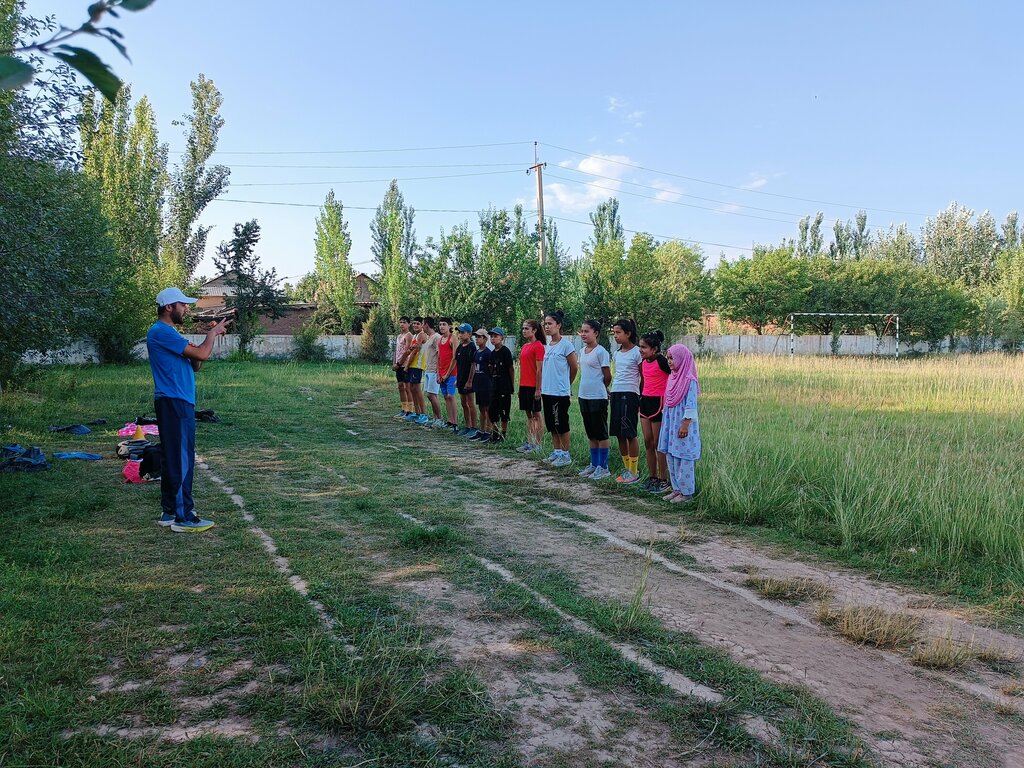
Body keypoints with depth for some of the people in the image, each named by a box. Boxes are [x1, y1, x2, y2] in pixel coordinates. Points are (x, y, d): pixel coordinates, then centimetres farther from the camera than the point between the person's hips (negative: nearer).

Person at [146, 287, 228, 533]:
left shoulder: (168, 333, 19)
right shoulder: (161, 332, -14)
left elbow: (194, 364, 17)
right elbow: (201, 354, -19)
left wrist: (211, 336, 6)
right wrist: (213, 333, -1)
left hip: (176, 403, 11)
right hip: (175, 404, -11)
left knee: (172, 458, 13)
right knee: (181, 460, -8)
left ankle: (170, 512, 21)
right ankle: (183, 517, -4)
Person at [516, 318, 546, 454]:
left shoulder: (538, 346, -11)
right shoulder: (525, 346, 14)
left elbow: (539, 369, -15)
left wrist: (538, 389, -17)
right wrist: (520, 386, 14)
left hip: (533, 386, -8)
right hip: (524, 385, 8)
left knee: (536, 415, -1)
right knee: (528, 415, 12)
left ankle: (538, 444, 4)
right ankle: (529, 442, 18)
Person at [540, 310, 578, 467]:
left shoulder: (566, 345, -11)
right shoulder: (547, 345, 10)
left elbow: (574, 368, -5)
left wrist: (565, 384, 6)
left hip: (560, 392, -7)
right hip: (547, 391, 7)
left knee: (561, 424, 0)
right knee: (551, 424, 13)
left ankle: (566, 455, 10)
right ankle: (557, 452, 24)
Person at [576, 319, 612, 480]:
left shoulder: (601, 352, -13)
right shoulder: (583, 351, 10)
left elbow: (607, 376, -10)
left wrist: (599, 388, 5)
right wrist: (586, 387, 10)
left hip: (598, 397, -8)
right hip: (584, 396, 8)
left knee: (601, 433, 1)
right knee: (591, 433, 15)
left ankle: (603, 467, 8)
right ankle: (594, 464, 24)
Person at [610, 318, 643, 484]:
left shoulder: (637, 352, -8)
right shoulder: (616, 354, 13)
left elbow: (644, 378, -5)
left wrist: (640, 398, -4)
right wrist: (614, 391, 12)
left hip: (630, 394, -7)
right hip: (616, 393, 7)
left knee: (630, 433, -5)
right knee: (619, 434, 9)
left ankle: (634, 471, 4)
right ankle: (626, 469, 19)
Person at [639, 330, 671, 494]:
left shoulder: (661, 361, -15)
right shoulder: (644, 362, 8)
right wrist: (641, 396, 18)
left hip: (658, 402, -8)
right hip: (645, 401, 8)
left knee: (658, 443, -2)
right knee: (648, 442, 11)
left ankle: (663, 481, 7)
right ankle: (652, 477, 20)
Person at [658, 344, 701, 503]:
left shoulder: (689, 380, -14)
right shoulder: (672, 377, 10)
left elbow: (691, 406, -16)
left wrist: (685, 425, -19)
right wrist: (665, 423, 18)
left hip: (682, 425, -9)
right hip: (670, 423, 9)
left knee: (683, 459, -2)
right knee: (671, 458, 12)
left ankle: (687, 492, 6)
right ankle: (677, 489, 22)